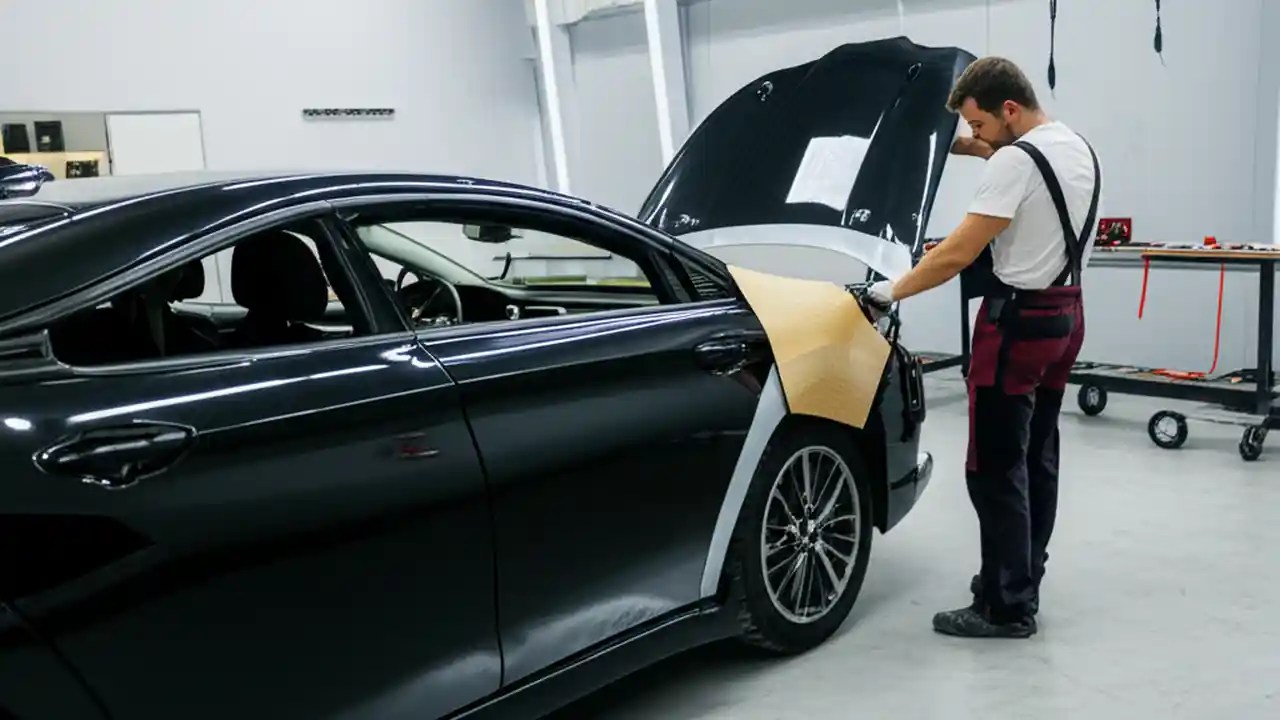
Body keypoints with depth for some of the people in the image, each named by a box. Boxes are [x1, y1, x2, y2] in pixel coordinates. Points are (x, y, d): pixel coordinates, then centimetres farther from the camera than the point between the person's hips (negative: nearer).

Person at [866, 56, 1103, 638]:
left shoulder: (1014, 163, -19)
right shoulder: (1080, 150, 11)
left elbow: (958, 255, -21)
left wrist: (891, 291, -10)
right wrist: (972, 147, 25)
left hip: (1018, 320, -10)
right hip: (1064, 314, 10)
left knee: (996, 469, -3)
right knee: (1036, 460, 15)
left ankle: (1007, 607, 2)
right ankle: (1021, 580, 25)